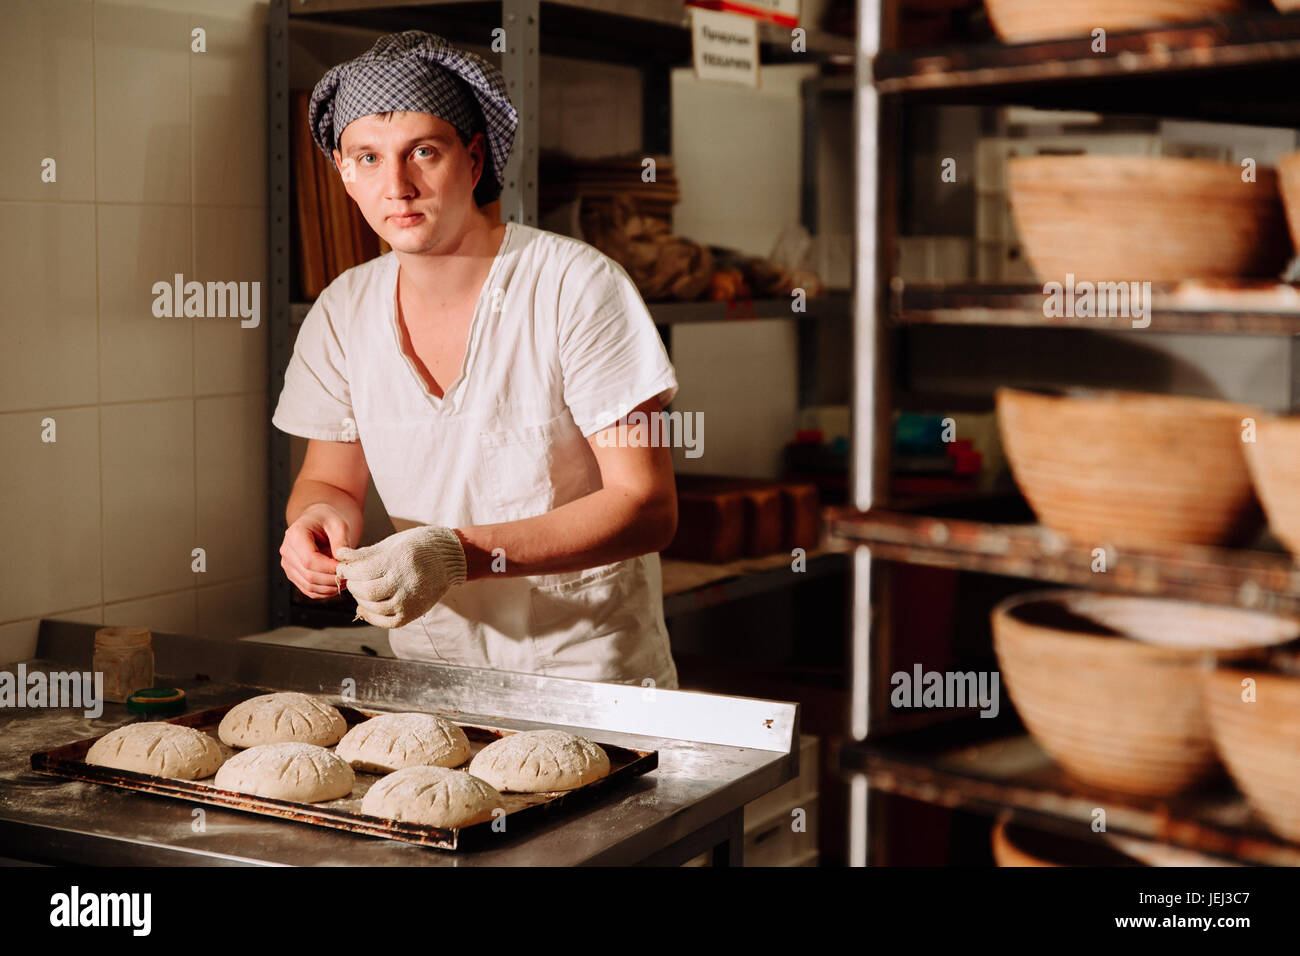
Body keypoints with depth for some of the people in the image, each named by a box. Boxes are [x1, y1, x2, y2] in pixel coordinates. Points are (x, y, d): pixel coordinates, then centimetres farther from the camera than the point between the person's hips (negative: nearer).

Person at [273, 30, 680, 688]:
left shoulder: (577, 287, -13)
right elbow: (329, 480, 14)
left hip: (590, 668, -4)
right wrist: (320, 517, -12)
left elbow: (646, 508, -15)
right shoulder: (342, 313, 1)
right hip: (430, 676, 4)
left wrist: (462, 554, -26)